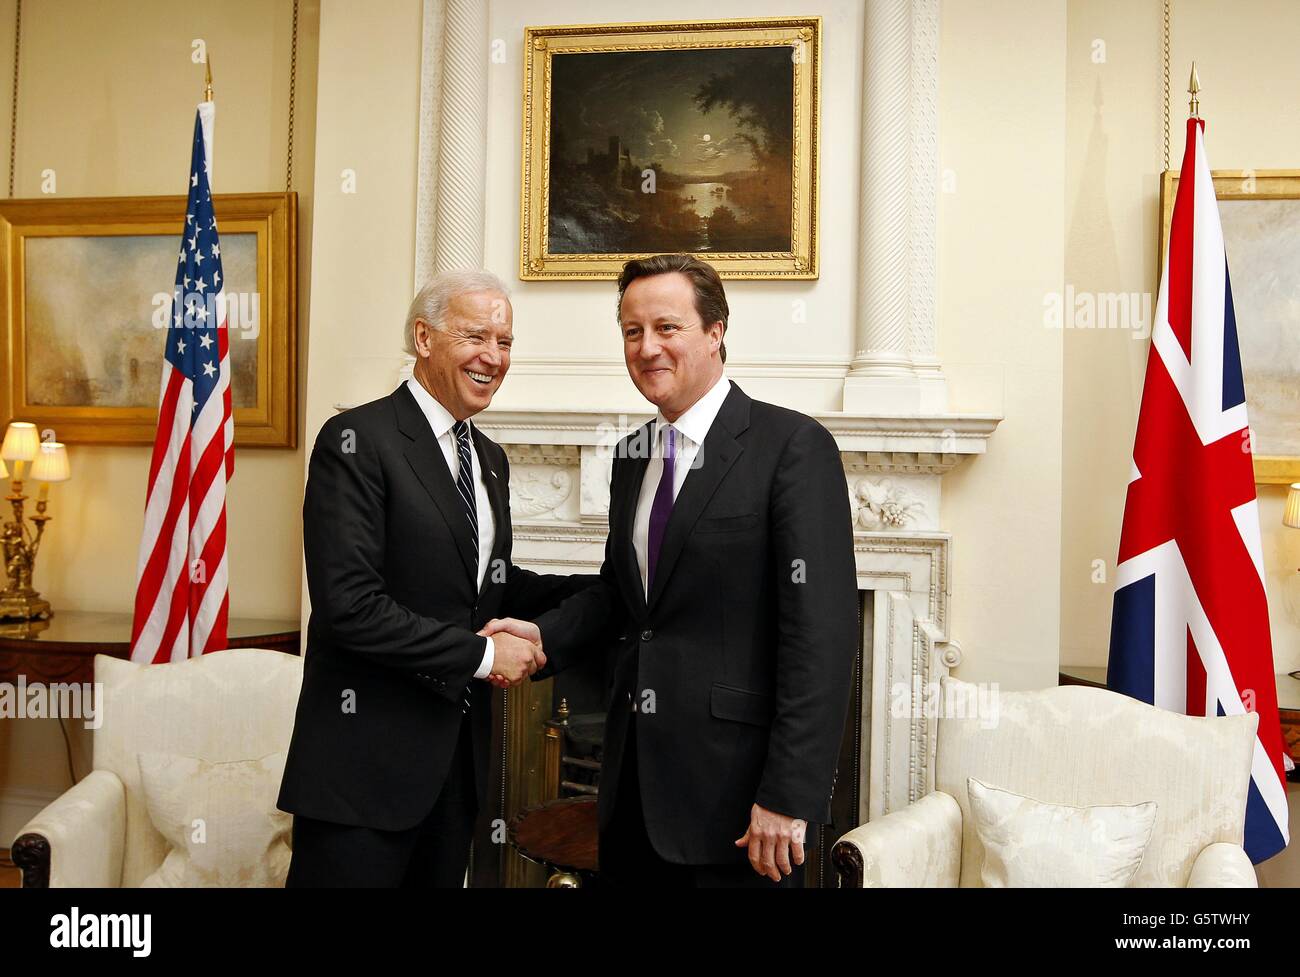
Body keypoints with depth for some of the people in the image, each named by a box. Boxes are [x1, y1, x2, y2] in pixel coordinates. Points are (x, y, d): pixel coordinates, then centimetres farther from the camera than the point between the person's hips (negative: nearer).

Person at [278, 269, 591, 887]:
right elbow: (349, 605, -21)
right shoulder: (358, 441, -13)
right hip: (369, 761, -7)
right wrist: (482, 654, -16)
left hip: (457, 751, 8)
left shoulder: (489, 459, 13)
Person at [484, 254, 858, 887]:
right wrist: (547, 637, 0)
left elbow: (822, 628, -17)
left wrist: (788, 794, -20)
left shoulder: (793, 446, -12)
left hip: (734, 788, -6)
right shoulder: (631, 457, 11)